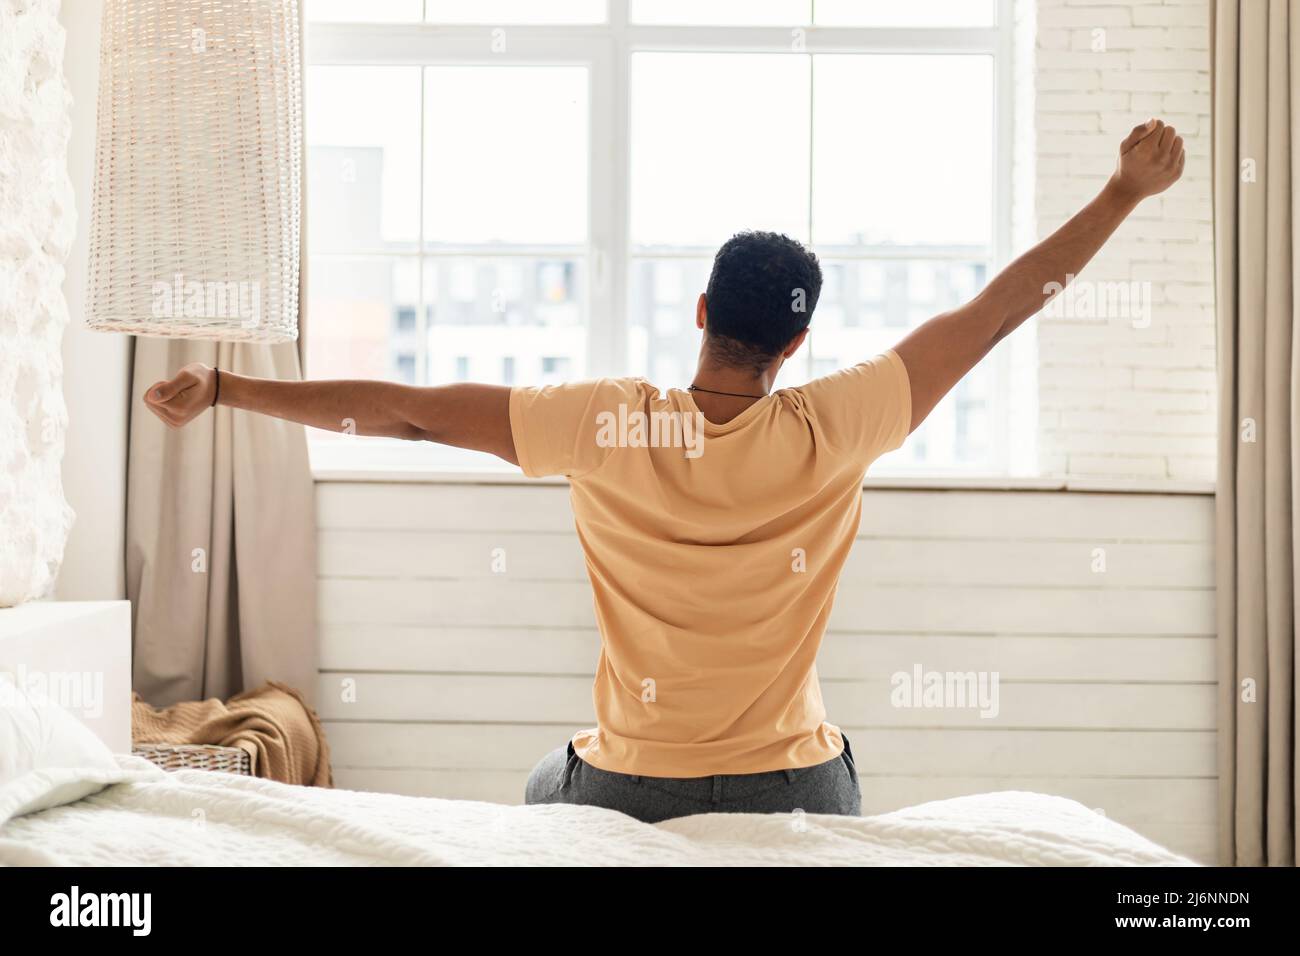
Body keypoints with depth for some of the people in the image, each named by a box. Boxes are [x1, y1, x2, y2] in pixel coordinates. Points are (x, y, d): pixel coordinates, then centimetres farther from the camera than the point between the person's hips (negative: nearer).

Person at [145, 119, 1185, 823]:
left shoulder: (611, 425, -17)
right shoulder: (828, 434, -16)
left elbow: (407, 411, -15)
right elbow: (994, 312, -10)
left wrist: (222, 387, -6)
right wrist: (1127, 191, -1)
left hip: (630, 788, 0)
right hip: (793, 788, 1)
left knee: (546, 790, 32)